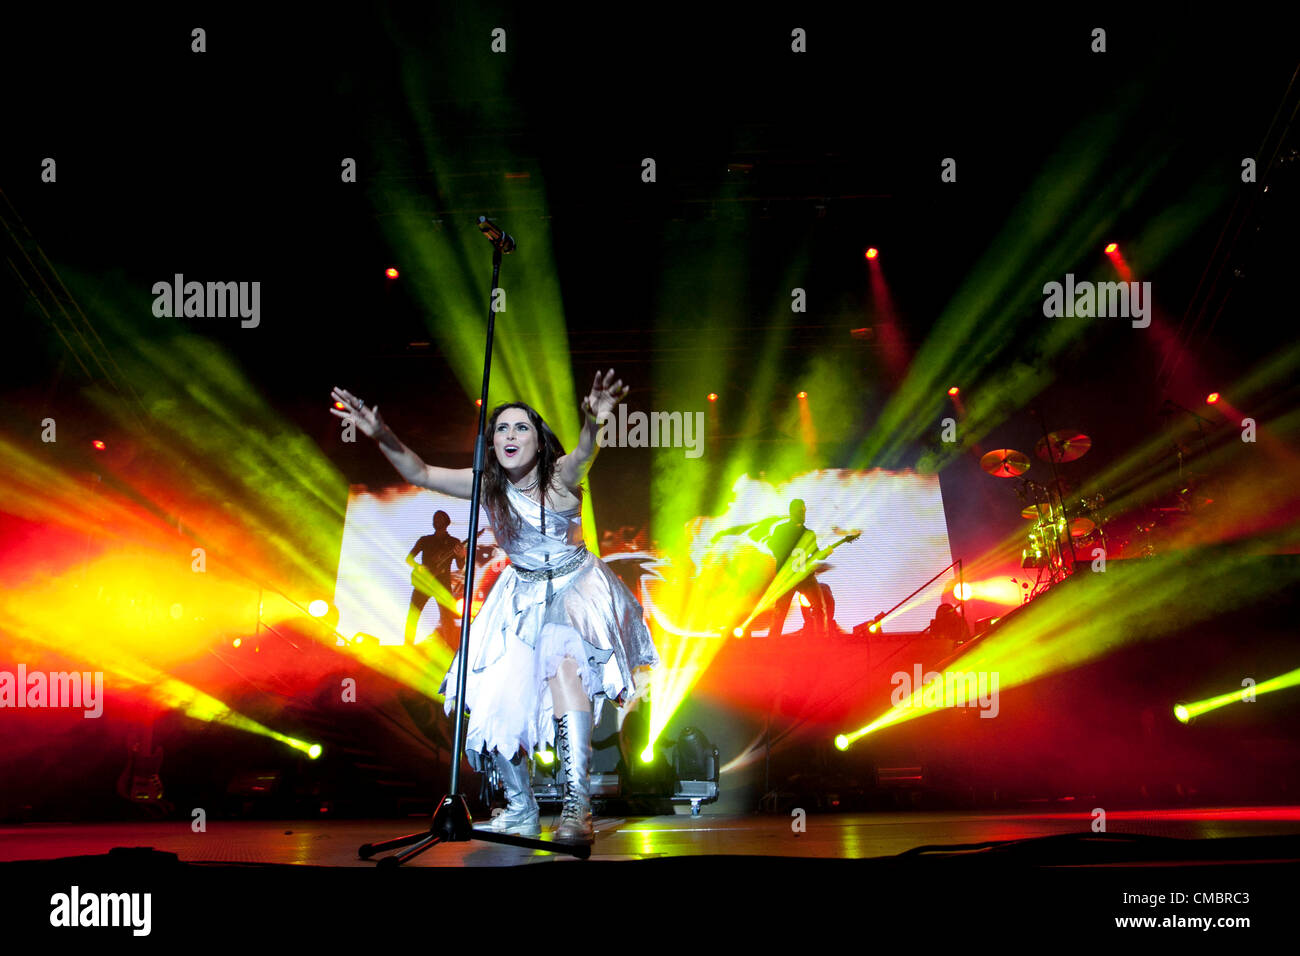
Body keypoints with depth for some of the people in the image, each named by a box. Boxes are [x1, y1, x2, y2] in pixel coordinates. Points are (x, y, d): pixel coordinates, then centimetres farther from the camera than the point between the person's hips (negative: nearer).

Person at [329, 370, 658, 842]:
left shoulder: (560, 477, -18)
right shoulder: (486, 484, -7)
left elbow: (582, 455, -41)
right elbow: (420, 473, -9)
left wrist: (592, 422, -65)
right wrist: (382, 436, -29)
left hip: (576, 587, -5)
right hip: (522, 597, 5)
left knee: (562, 662, -33)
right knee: (496, 698, -7)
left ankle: (577, 807, -36)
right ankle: (521, 811, 14)